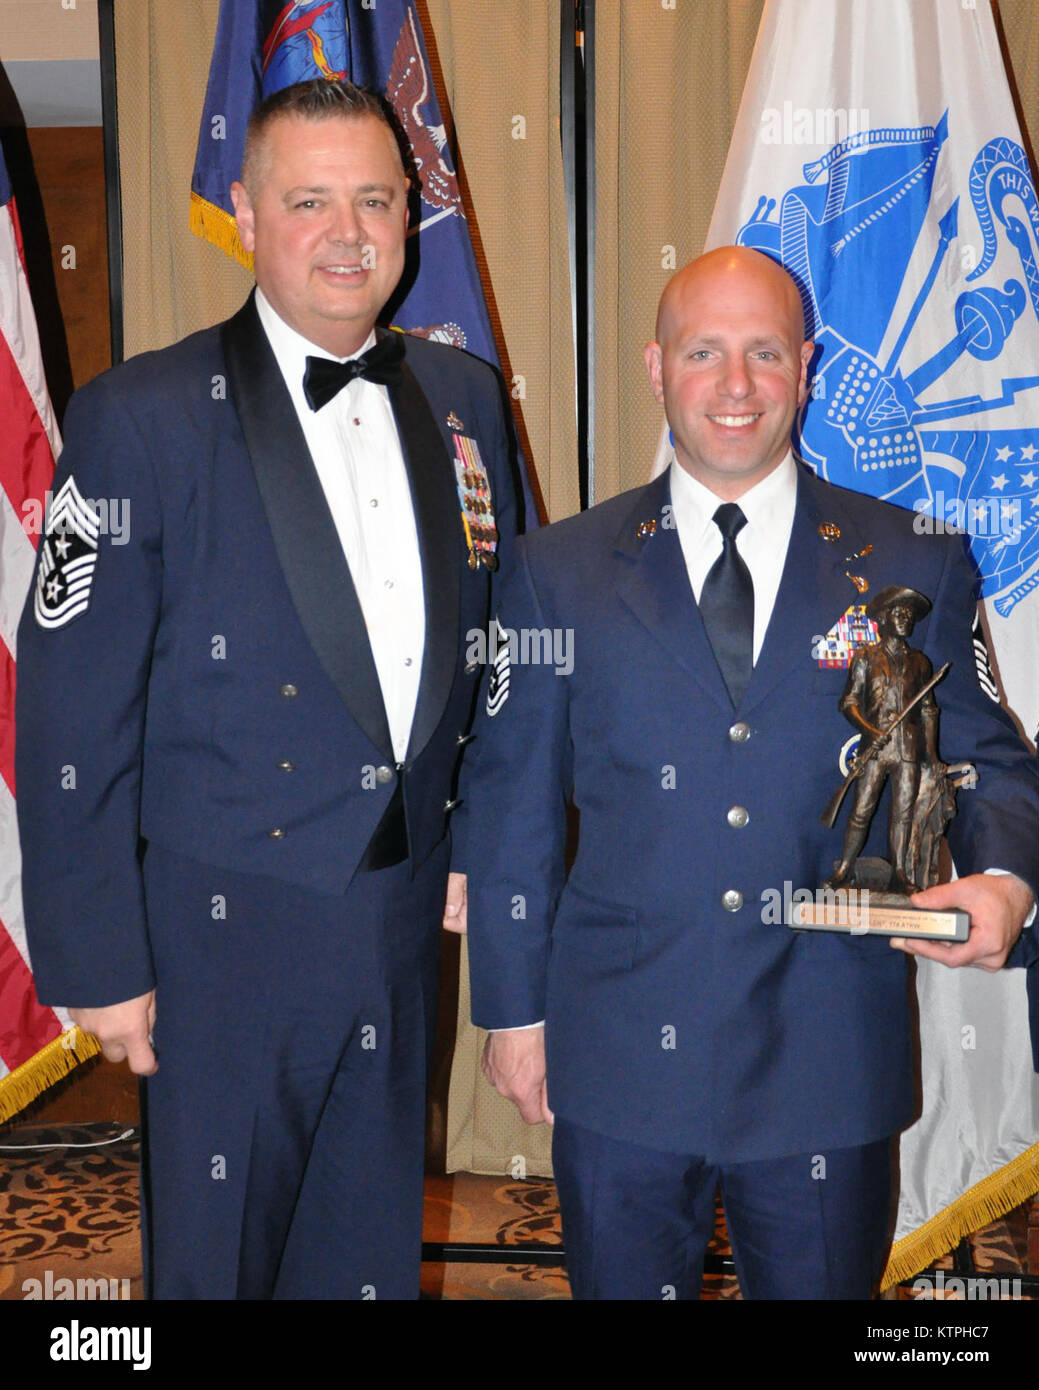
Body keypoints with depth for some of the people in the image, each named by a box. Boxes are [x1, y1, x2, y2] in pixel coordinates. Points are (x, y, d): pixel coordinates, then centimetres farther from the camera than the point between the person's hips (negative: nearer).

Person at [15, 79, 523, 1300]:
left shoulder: (463, 398, 4)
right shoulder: (140, 419, -12)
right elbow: (72, 717, -12)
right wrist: (99, 961, -11)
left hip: (408, 921, 5)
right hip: (230, 931, -4)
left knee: (372, 1250, 21)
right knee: (217, 1253, 14)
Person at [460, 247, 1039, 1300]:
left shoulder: (914, 567, 2)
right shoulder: (559, 571, 2)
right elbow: (512, 798, 4)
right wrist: (513, 1007, 3)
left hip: (829, 1065, 0)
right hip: (618, 1060, 0)